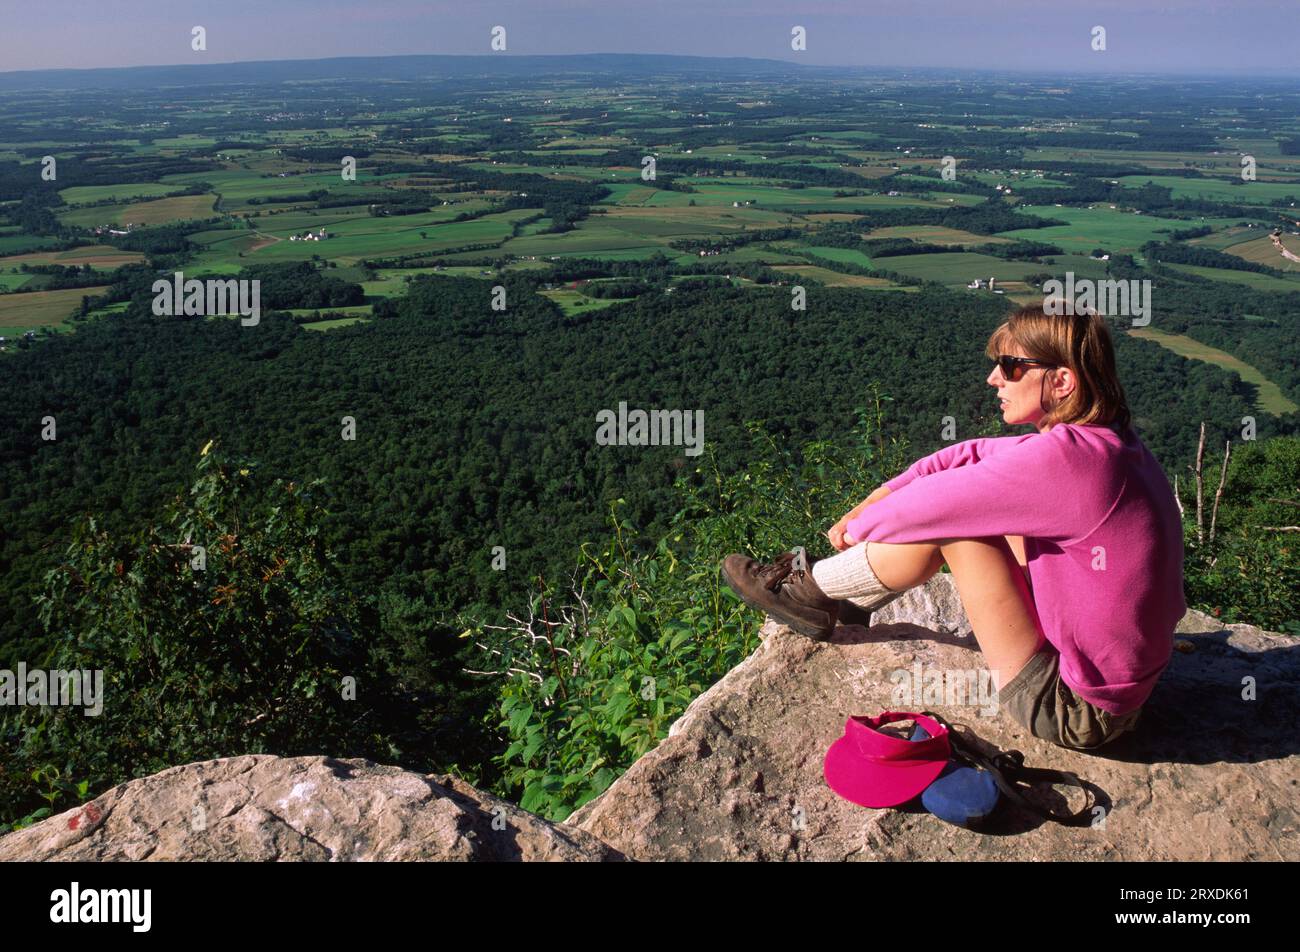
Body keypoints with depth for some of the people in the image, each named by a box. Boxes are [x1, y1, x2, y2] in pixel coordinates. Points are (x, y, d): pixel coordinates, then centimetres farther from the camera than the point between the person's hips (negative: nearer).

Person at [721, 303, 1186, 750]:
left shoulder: (1068, 457, -28)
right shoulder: (1104, 438, 1)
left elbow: (926, 506, -19)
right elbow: (974, 454, 8)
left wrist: (859, 526, 0)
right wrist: (871, 502, 5)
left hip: (1074, 711, -9)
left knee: (947, 518, -13)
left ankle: (812, 589, 8)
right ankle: (850, 600, 22)